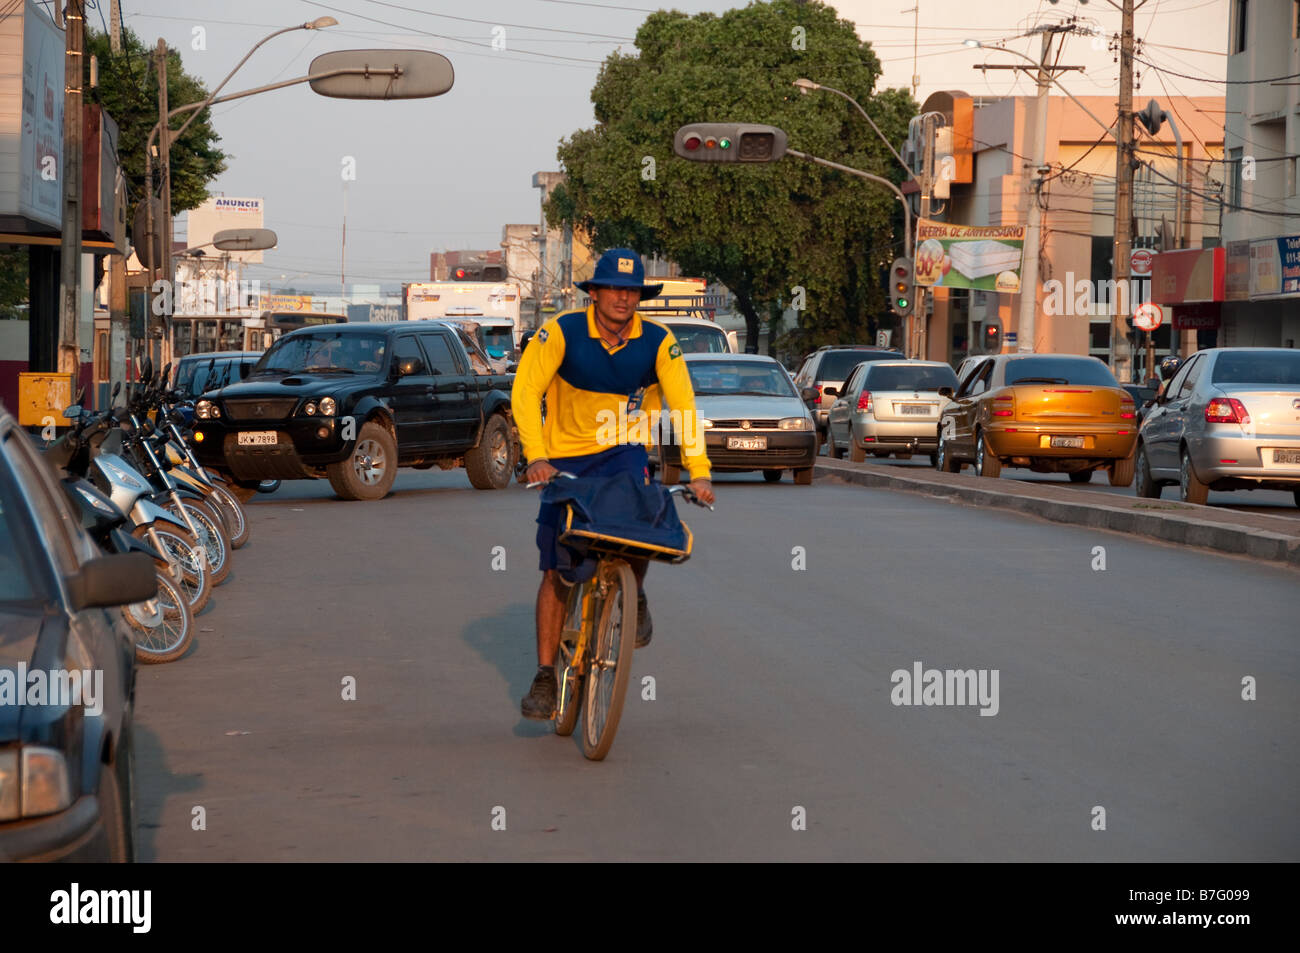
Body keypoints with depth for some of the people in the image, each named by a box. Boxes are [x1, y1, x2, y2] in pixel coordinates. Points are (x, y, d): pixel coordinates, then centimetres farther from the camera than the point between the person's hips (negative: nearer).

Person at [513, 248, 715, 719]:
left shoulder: (658, 342, -10)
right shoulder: (562, 332, -15)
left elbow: (683, 405, -12)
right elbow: (525, 392, -18)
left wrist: (699, 471, -22)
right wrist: (536, 456, -30)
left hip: (623, 453, 1)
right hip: (565, 457, 0)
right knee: (556, 573, -2)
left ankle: (634, 597, 3)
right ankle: (545, 676, 9)